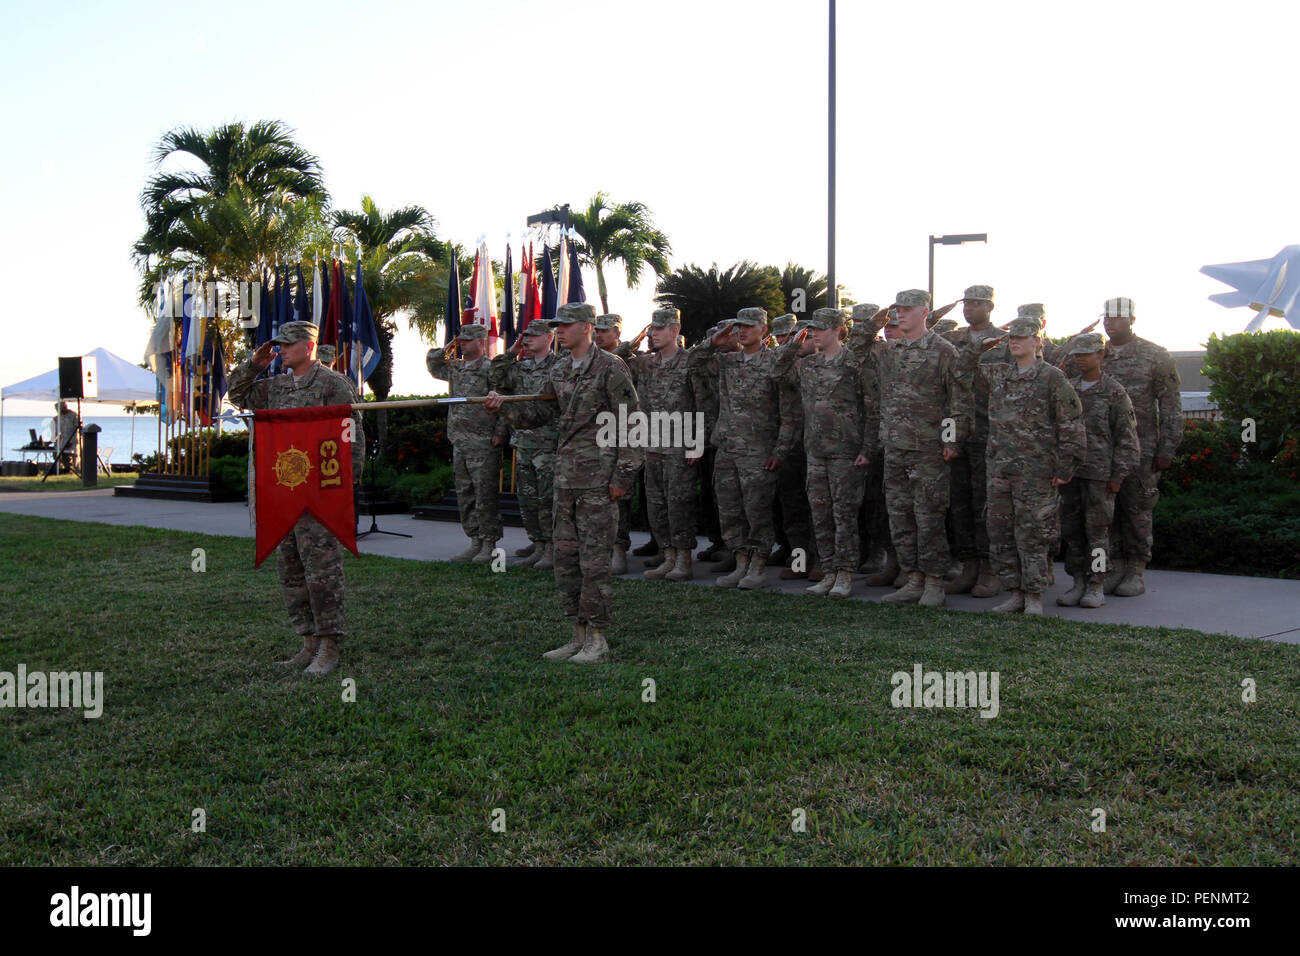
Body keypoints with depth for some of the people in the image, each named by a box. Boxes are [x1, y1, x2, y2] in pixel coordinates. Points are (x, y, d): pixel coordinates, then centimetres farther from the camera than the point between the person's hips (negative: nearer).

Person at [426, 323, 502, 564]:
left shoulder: (490, 368, -8)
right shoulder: (455, 367, 15)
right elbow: (432, 366, 30)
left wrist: (502, 433, -17)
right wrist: (447, 349, 14)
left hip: (484, 445, -8)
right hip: (459, 444, 8)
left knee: (485, 496, -4)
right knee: (465, 495, 11)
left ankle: (489, 546, 3)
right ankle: (475, 542, 20)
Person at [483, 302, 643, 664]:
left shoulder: (610, 368, -8)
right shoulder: (559, 370, 14)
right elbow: (538, 412, 17)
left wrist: (623, 474, -14)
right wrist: (503, 407, 0)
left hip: (598, 477, -8)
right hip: (565, 474, 8)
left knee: (594, 559, -4)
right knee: (565, 556, 10)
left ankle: (597, 639, 6)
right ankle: (579, 635, 19)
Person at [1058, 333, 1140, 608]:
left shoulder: (1114, 392, -2)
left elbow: (1126, 437, -2)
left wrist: (1118, 475, -7)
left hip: (1099, 473, -5)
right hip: (1069, 471, 5)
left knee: (1097, 529, 0)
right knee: (1071, 528, 7)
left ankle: (1096, 586, 8)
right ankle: (1078, 582, 16)